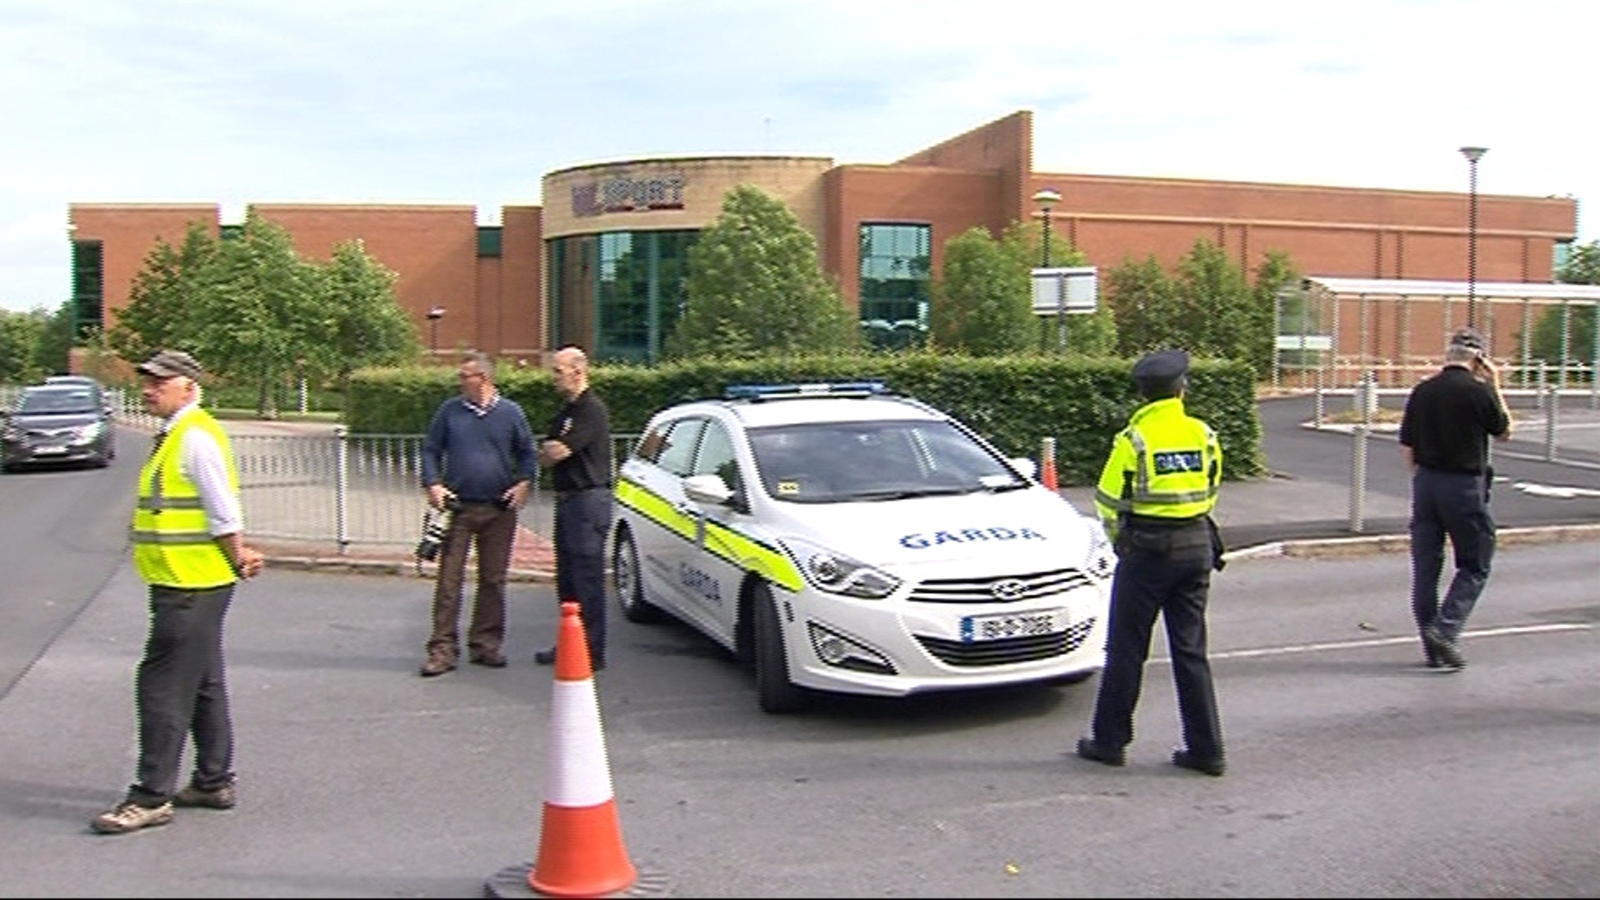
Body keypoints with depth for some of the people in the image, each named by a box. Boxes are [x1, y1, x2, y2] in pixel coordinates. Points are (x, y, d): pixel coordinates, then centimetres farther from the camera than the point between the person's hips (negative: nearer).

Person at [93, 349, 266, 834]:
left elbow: (224, 513, -18)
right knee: (203, 686, 16)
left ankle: (152, 797, 2)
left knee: (164, 687, -5)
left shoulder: (195, 437, -16)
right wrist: (239, 556, 11)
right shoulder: (175, 436, 16)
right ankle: (213, 782, 27)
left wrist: (238, 559, -9)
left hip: (191, 587, -10)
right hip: (185, 584, 10)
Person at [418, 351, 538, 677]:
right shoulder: (449, 411, 5)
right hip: (458, 508, -1)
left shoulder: (511, 412, 5)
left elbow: (527, 453, 11)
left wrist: (523, 482, -5)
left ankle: (486, 644, 18)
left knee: (493, 580, 7)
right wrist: (433, 484, -6)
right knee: (449, 580, -4)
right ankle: (443, 649, 0)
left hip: (499, 511, 1)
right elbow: (430, 449, 9)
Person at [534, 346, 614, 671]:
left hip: (588, 500, -10)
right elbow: (545, 455, 16)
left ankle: (592, 653, -2)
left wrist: (551, 449, 2)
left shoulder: (592, 410, -12)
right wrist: (552, 450, -5)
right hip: (567, 499, 10)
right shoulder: (566, 412, 20)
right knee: (567, 579, 14)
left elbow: (558, 452, -18)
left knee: (587, 580, -7)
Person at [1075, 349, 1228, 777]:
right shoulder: (1204, 435, 3)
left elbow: (1109, 501, -5)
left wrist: (1120, 539, 13)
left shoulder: (1134, 439, -11)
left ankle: (1110, 741, 14)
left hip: (1147, 550, -5)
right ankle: (1207, 749, 11)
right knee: (1191, 651, 10)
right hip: (1197, 547, 5)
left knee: (1126, 648, 6)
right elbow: (1209, 494, 13)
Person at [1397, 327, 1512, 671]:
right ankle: (1446, 629, -8)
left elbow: (1406, 446, 6)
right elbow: (1504, 433, 7)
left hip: (1425, 483, 5)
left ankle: (1433, 647, 15)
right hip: (1465, 486, -5)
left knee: (1425, 566, 9)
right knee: (1474, 566, 8)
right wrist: (1495, 386, 10)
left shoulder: (1422, 390, 3)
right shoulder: (1479, 391, -10)